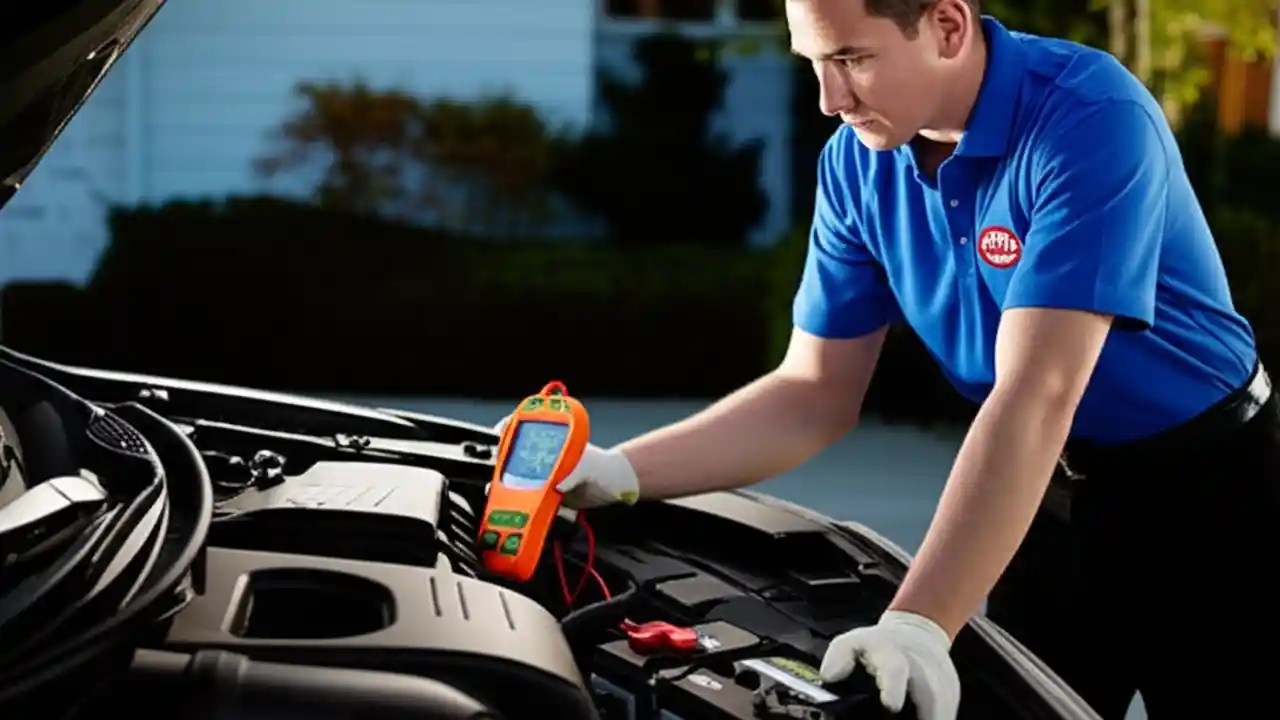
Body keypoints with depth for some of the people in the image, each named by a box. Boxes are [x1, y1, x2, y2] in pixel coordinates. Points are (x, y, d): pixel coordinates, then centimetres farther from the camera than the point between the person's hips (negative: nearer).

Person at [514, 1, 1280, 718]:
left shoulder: (1090, 118, -29)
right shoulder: (858, 161, -8)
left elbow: (1034, 395, -37)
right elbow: (815, 394, -2)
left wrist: (917, 626, -44)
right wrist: (620, 473, -15)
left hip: (1199, 492, -5)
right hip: (1049, 487, 6)